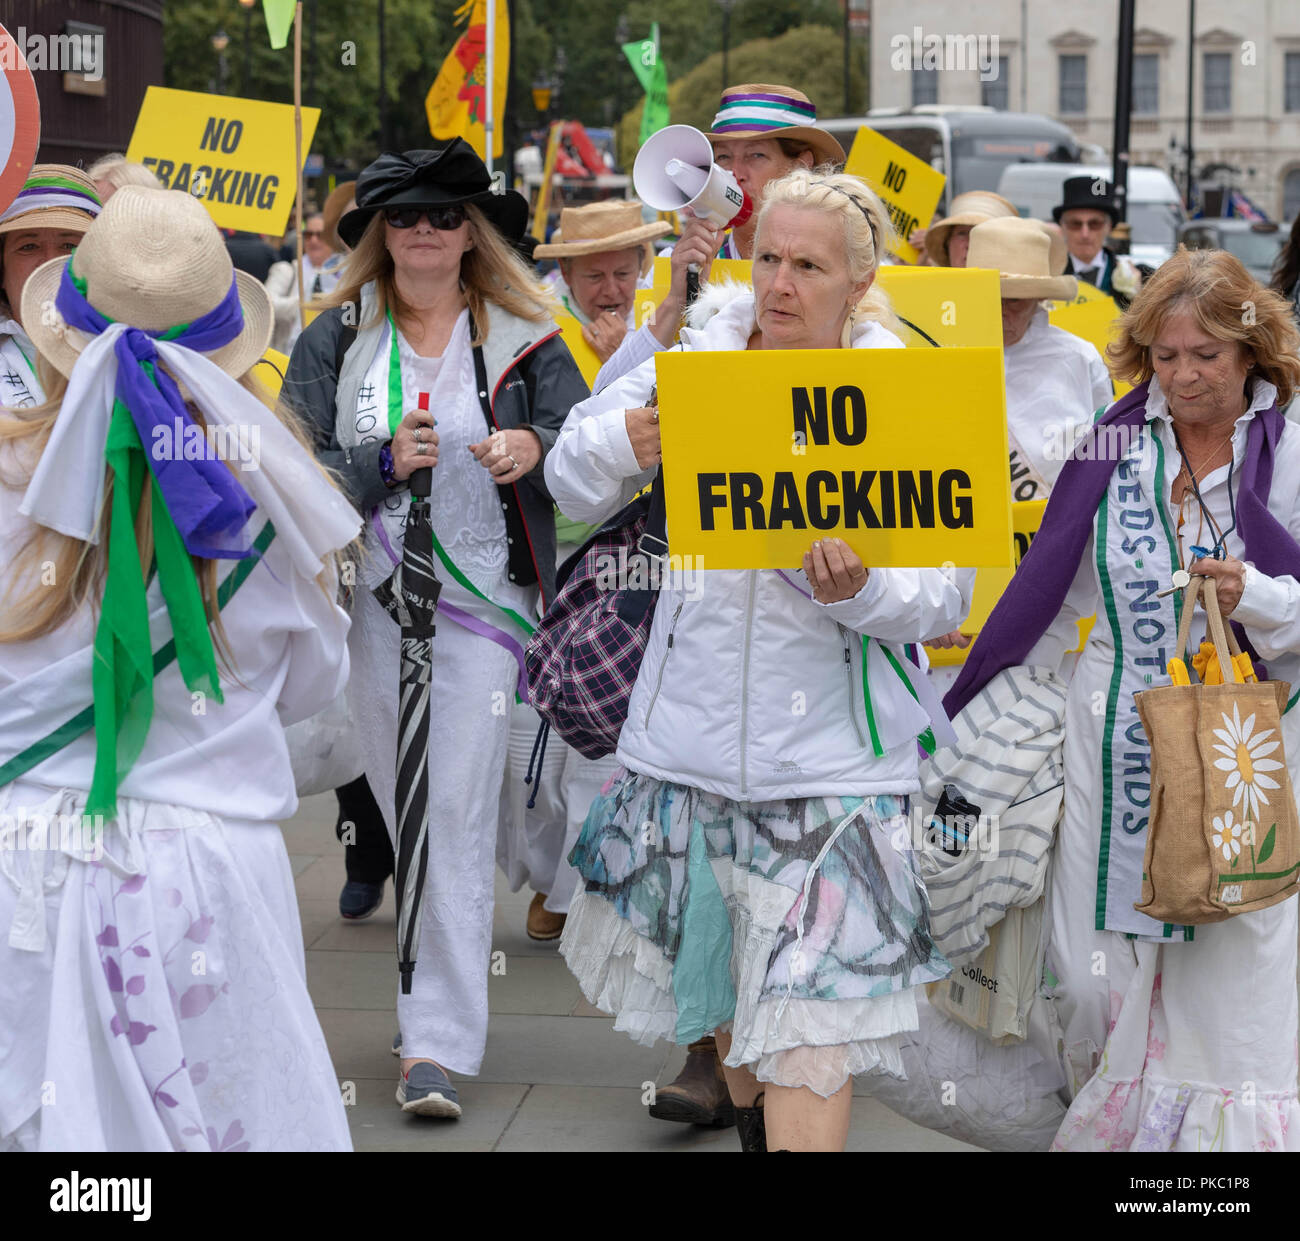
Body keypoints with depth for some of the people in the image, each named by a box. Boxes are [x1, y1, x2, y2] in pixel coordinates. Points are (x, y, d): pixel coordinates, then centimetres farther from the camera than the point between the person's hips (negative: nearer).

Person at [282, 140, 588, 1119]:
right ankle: (441, 992, 28)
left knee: (456, 810, -9)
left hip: (480, 603, -3)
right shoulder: (336, 340, 7)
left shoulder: (523, 339, 4)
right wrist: (382, 463, -16)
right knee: (403, 807, 11)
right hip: (368, 602, 3)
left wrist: (536, 446, -23)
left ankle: (441, 1040, -10)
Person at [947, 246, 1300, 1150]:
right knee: (1093, 975, 4)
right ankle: (1111, 1126, 24)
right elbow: (1051, 591, 13)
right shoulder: (1113, 448, 5)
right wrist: (977, 707, 14)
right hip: (1117, 752, 3)